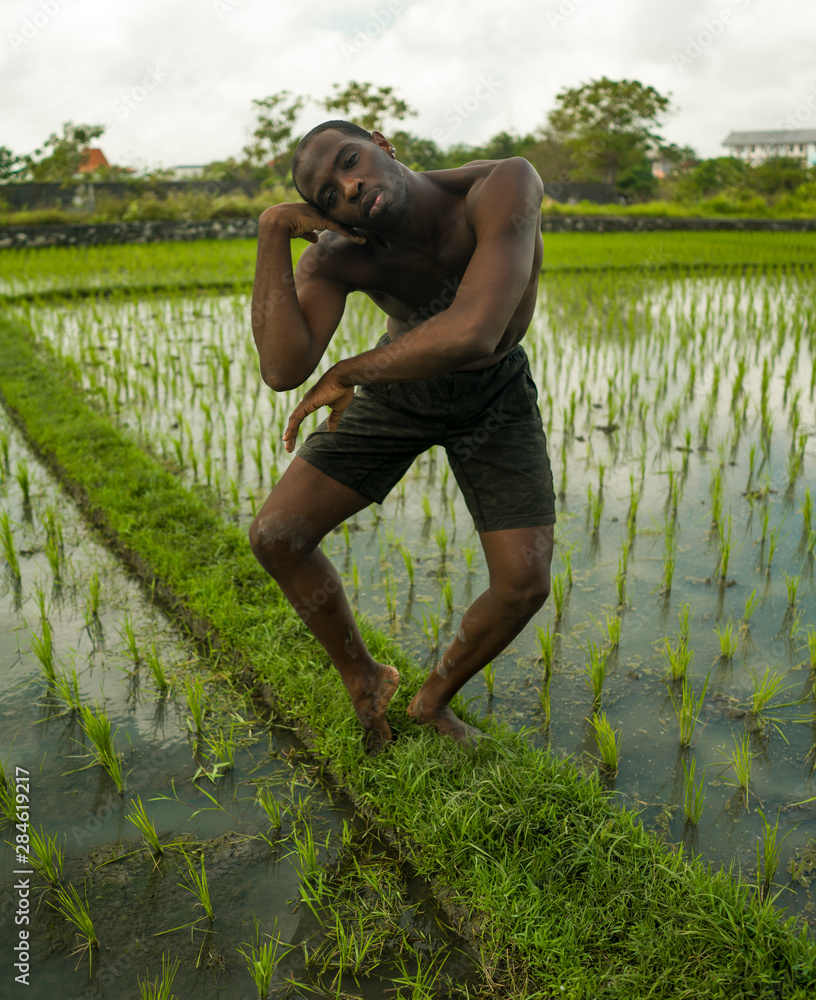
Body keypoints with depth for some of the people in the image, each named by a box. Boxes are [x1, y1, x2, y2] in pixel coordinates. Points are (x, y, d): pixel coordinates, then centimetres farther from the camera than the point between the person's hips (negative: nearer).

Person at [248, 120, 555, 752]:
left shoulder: (507, 187, -37)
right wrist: (274, 230, -40)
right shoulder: (337, 256, -27)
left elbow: (473, 334, -50)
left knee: (525, 585, -12)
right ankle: (364, 680, 15)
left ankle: (435, 700, 20)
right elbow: (283, 371, -40)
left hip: (494, 395, -1)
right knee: (276, 537, -10)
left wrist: (348, 373, -36)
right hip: (398, 380, 1)